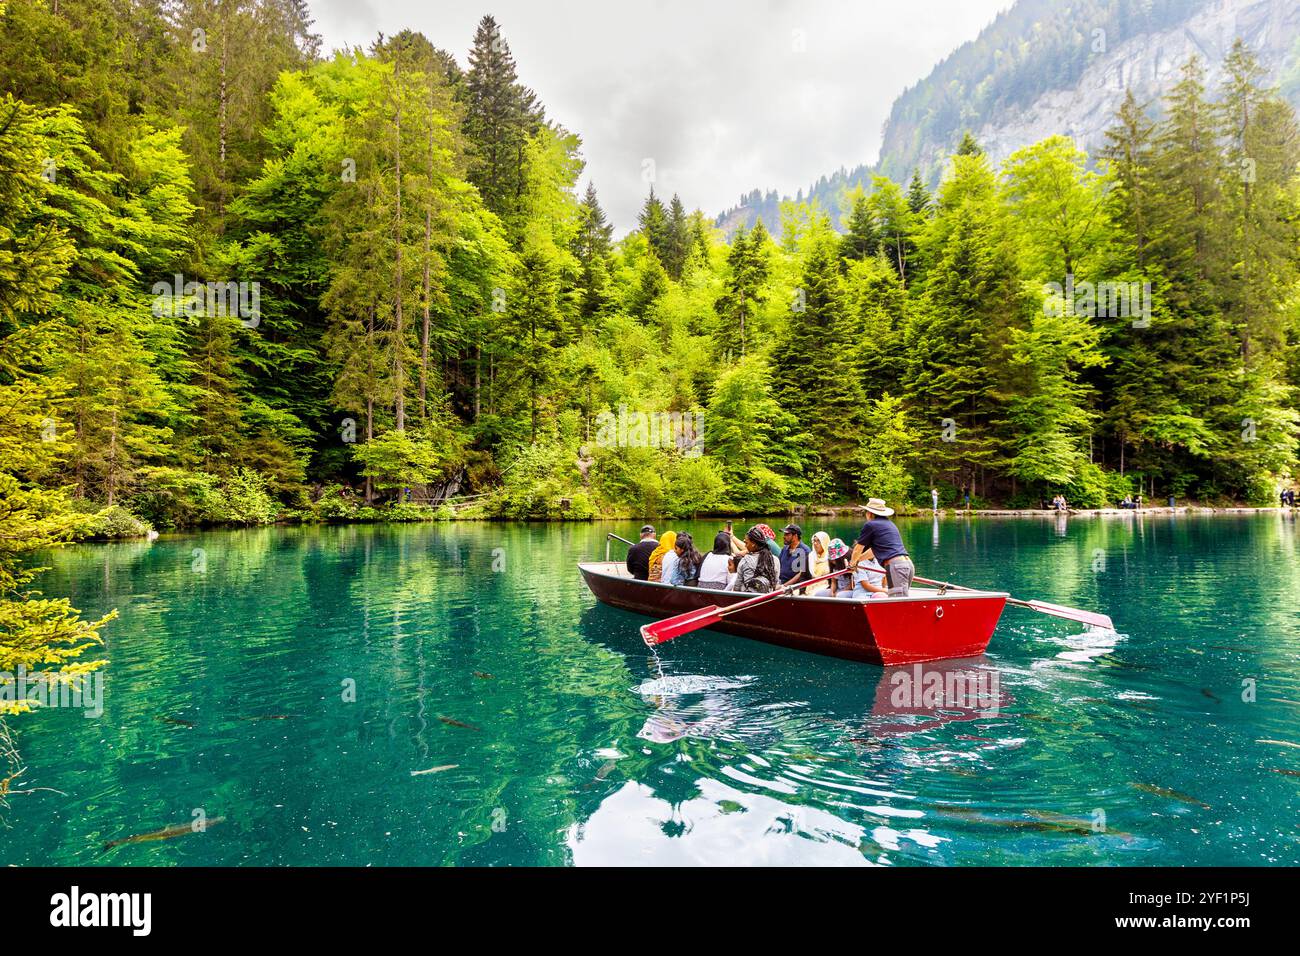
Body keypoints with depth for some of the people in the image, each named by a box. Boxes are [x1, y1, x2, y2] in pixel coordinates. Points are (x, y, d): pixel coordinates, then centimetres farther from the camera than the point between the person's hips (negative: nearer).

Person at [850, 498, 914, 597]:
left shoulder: (870, 525, 2)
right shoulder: (890, 524, 27)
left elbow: (858, 549, 13)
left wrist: (852, 563, 32)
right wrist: (858, 560, 47)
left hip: (896, 566, -8)